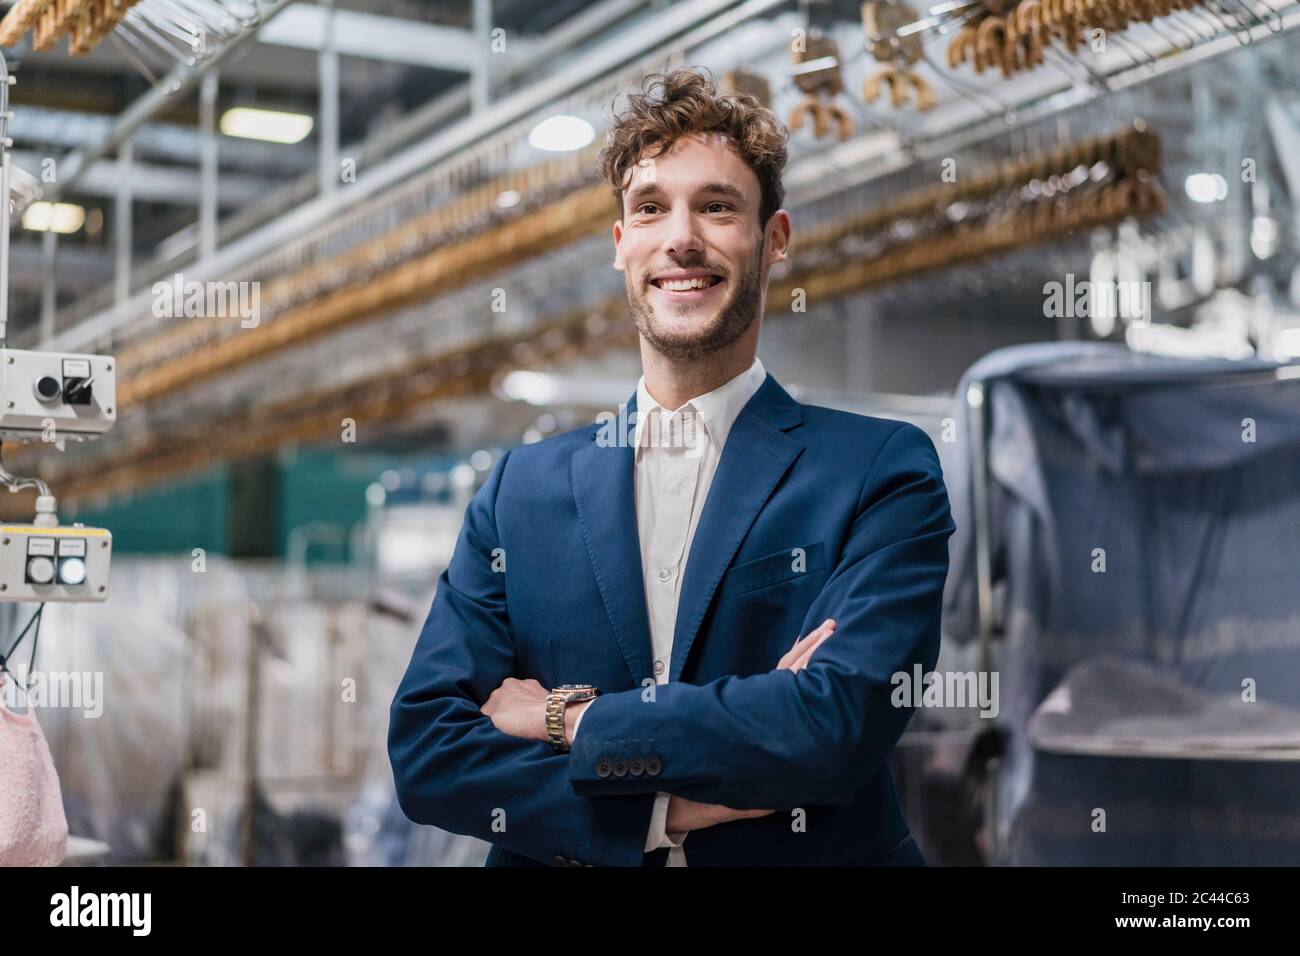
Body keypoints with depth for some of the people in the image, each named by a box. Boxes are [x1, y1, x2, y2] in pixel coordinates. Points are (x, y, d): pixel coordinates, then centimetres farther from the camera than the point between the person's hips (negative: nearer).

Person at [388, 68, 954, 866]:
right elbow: (423, 748, -3)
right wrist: (659, 811, -14)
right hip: (564, 860, 2)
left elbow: (840, 725, -16)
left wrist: (571, 717, -10)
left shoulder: (884, 471, -4)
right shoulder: (523, 487, 4)